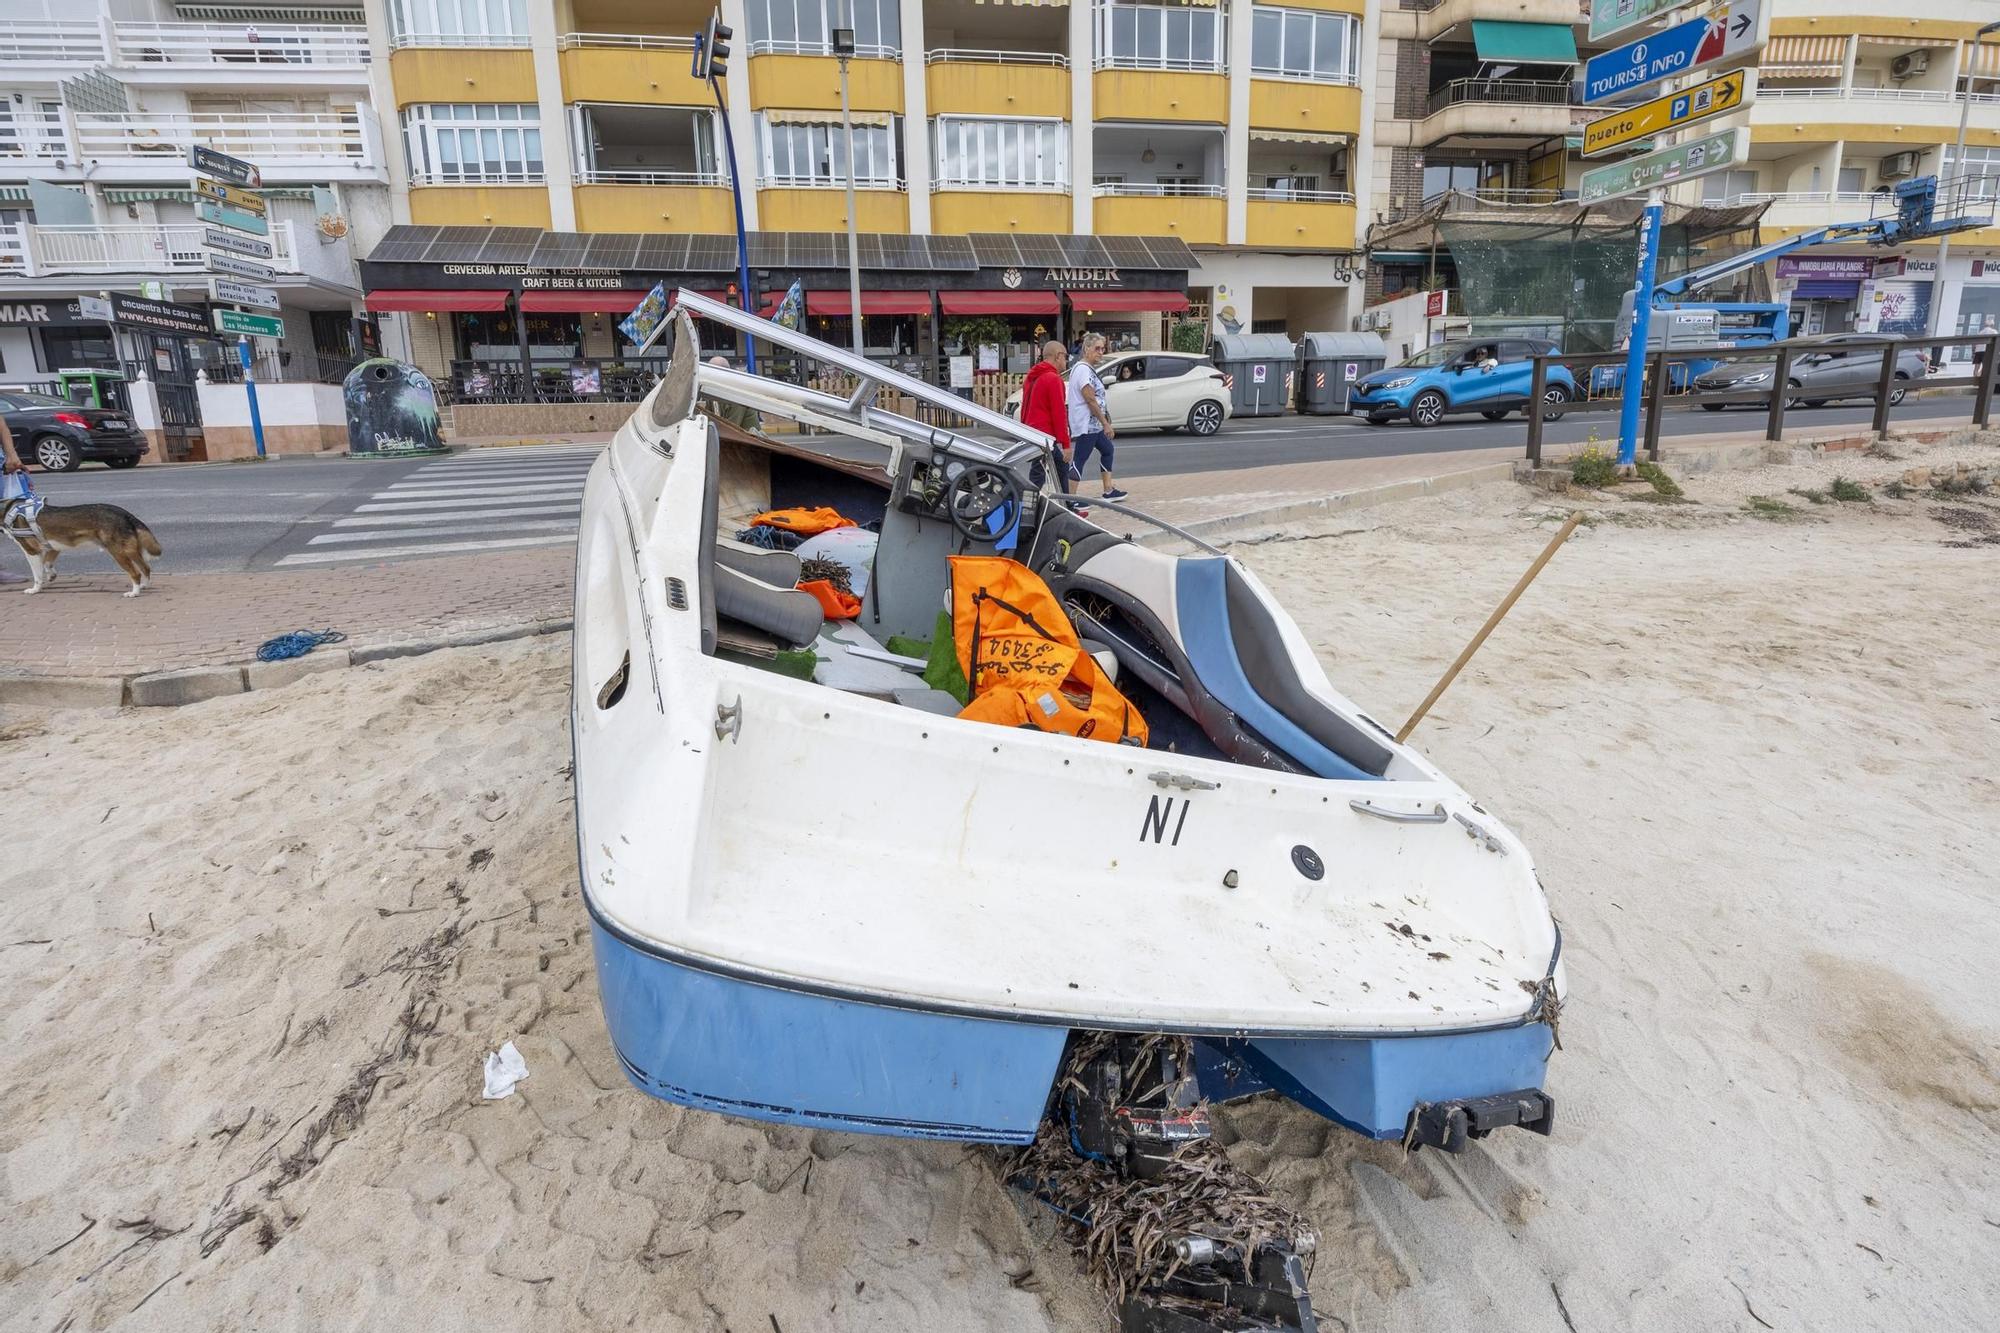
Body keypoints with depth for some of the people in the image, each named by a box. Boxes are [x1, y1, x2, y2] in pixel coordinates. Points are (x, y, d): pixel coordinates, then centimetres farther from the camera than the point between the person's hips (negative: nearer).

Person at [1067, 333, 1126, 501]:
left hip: (1093, 424, 11)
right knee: (1080, 459, -10)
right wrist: (1106, 423, -19)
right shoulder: (1083, 369, -17)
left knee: (1107, 450, 19)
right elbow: (1090, 400, -21)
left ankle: (1109, 491, 27)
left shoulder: (1089, 369, 15)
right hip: (1086, 424, -11)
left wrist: (1105, 422, 20)